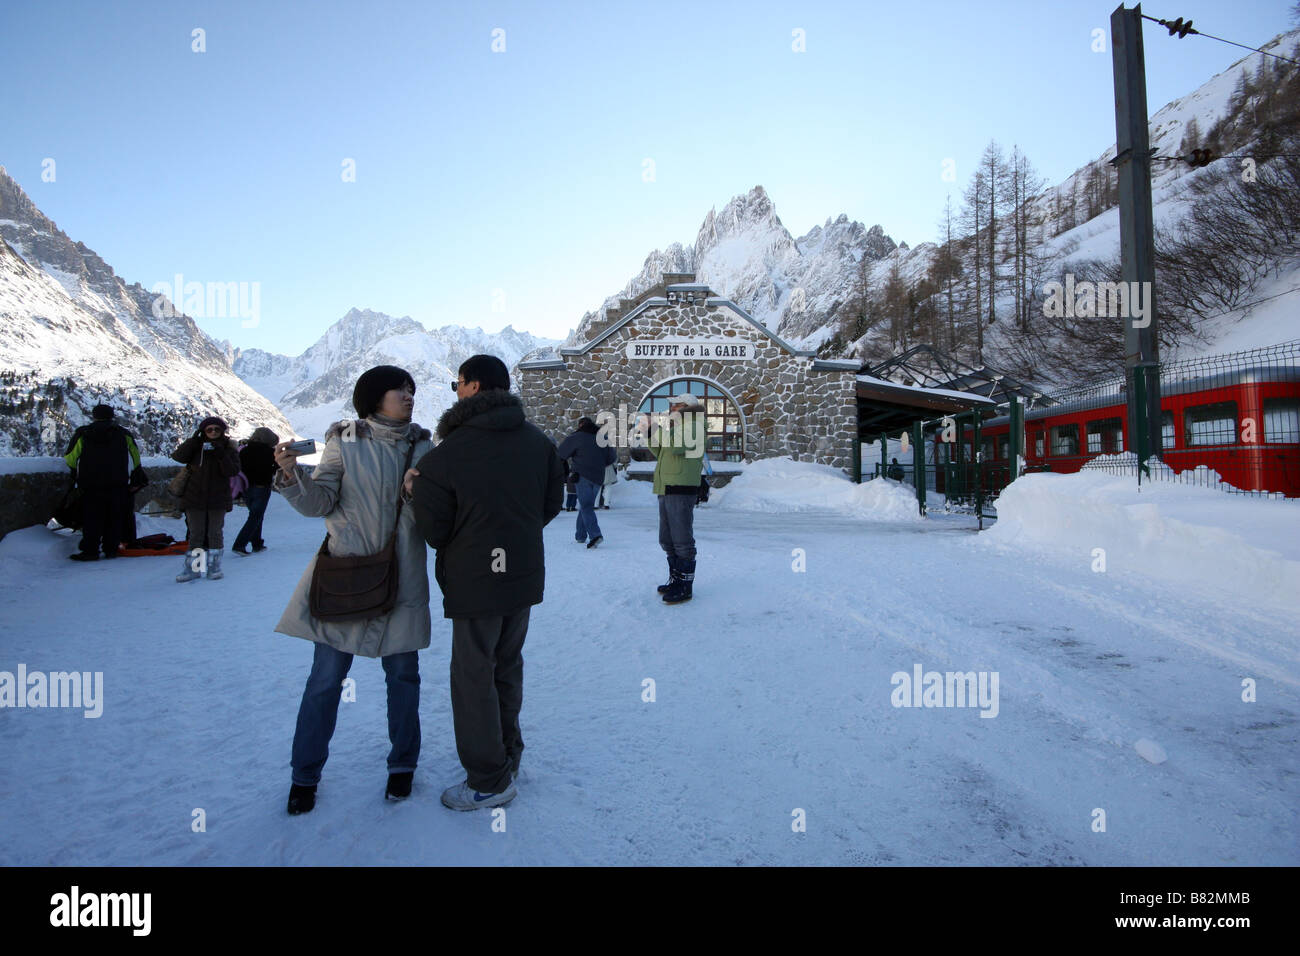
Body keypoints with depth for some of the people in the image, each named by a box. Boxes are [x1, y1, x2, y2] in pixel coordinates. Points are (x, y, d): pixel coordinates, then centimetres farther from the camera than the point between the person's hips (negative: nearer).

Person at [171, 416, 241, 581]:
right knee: (196, 534, 6)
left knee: (215, 533, 6)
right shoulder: (195, 447, 5)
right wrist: (193, 441, -18)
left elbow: (233, 471, -12)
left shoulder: (228, 449, 1)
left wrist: (221, 455, -24)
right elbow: (178, 456, -11)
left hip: (218, 500, -1)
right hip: (195, 498, 1)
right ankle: (192, 568, 12)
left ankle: (214, 567, 15)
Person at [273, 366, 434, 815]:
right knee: (326, 677, 4)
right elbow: (319, 501, -7)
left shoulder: (422, 446, 5)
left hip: (403, 580, 2)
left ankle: (403, 764, 29)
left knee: (402, 674, 10)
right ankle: (305, 774, 24)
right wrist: (291, 474, -24)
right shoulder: (345, 441, -2)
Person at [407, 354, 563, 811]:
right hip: (525, 576, 6)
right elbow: (551, 504, 9)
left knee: (473, 676, 7)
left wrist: (416, 492, 7)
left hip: (475, 581, -6)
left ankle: (489, 782, 17)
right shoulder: (538, 441, 1)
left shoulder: (445, 455, -16)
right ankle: (508, 756, 36)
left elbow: (433, 532, -10)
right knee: (507, 666, 21)